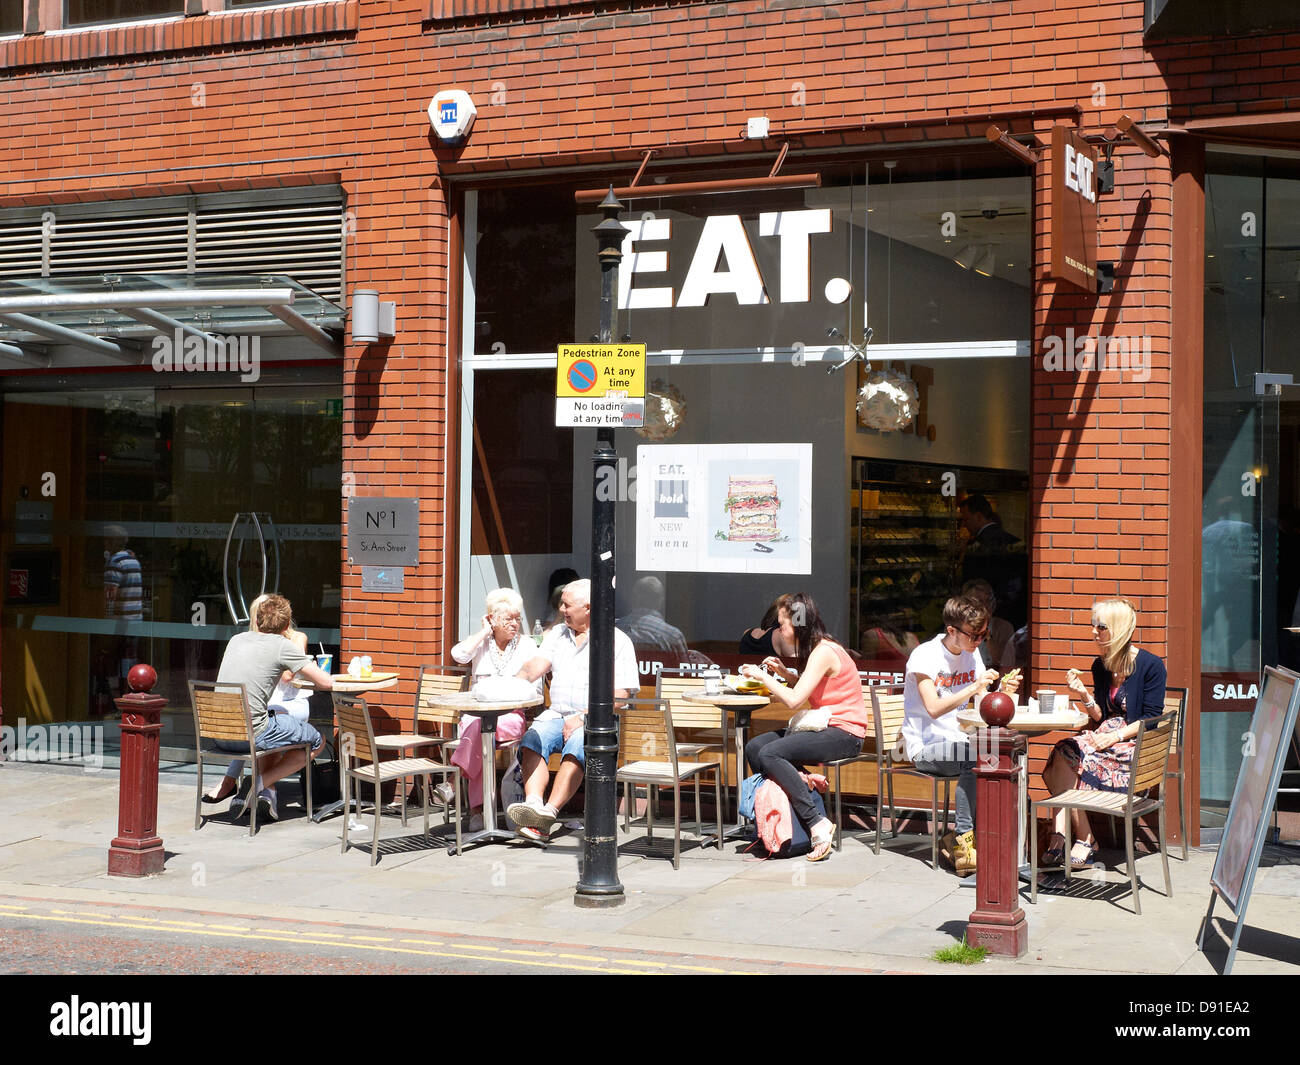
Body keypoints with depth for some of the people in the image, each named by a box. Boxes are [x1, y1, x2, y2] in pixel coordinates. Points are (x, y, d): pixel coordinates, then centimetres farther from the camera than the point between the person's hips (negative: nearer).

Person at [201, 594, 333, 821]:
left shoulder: (237, 639, 13)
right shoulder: (282, 646, -5)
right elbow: (326, 683, -5)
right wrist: (309, 673, 17)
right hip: (250, 733, -7)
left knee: (276, 721, 35)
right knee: (317, 741, 12)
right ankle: (259, 783, -1)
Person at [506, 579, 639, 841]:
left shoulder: (617, 641, 1)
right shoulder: (557, 634, 20)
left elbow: (620, 694, -8)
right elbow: (536, 666, 7)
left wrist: (583, 717, -17)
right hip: (555, 714, 5)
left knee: (576, 747, -34)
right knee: (531, 741, -25)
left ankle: (550, 811, -45)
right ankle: (534, 802, -42)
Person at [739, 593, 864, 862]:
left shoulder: (823, 652, -17)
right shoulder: (817, 648, 13)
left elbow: (794, 700, -23)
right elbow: (808, 689, 21)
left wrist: (763, 676, -10)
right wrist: (784, 673, 9)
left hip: (844, 733, -10)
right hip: (825, 727, 10)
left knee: (770, 754, -25)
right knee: (754, 747, 0)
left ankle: (817, 824, -23)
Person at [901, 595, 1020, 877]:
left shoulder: (972, 654, 10)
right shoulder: (925, 655, -12)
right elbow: (934, 709, -24)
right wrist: (973, 687, -31)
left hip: (959, 742, 6)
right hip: (925, 747, -6)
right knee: (974, 757, -36)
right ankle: (964, 840, -27)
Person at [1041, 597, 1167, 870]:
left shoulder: (1150, 665, -7)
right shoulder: (1101, 666, 13)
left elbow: (1151, 719, -10)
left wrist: (1116, 736, -20)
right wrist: (1084, 695, -4)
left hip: (1136, 743, -6)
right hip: (1107, 737, 6)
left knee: (1073, 759, -29)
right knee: (1062, 753, -25)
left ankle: (1085, 843, -20)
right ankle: (1060, 839, -31)